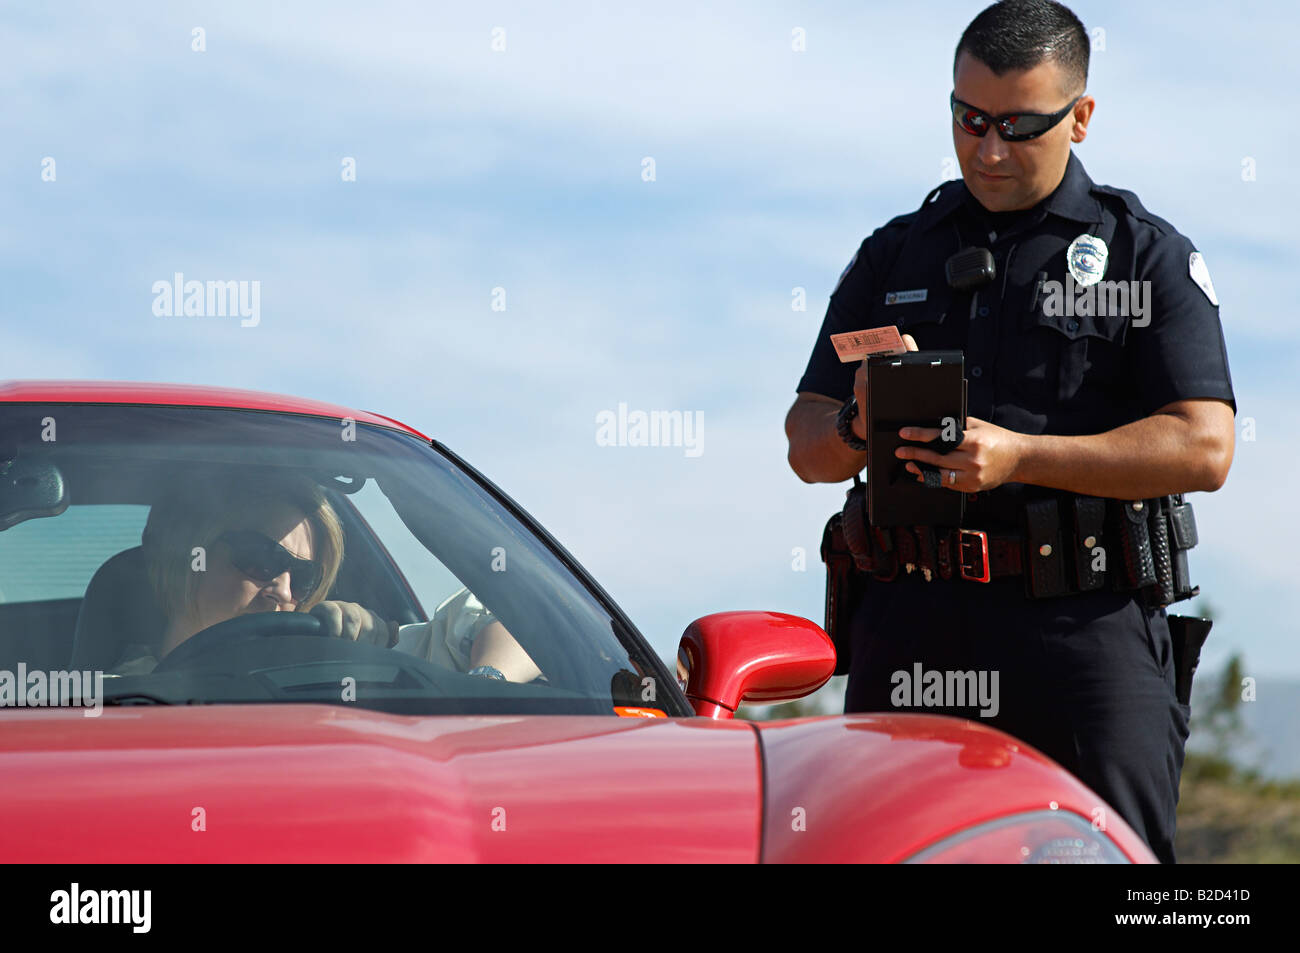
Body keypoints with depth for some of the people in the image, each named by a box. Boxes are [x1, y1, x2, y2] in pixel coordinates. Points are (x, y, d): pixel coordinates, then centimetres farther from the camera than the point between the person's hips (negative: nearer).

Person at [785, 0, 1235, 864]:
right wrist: (857, 426, -8)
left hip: (1085, 626, -3)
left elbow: (1203, 448, -5)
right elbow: (808, 449, 17)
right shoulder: (894, 256, 18)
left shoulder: (1148, 256, 7)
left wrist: (1019, 457, -15)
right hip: (910, 622, 3)